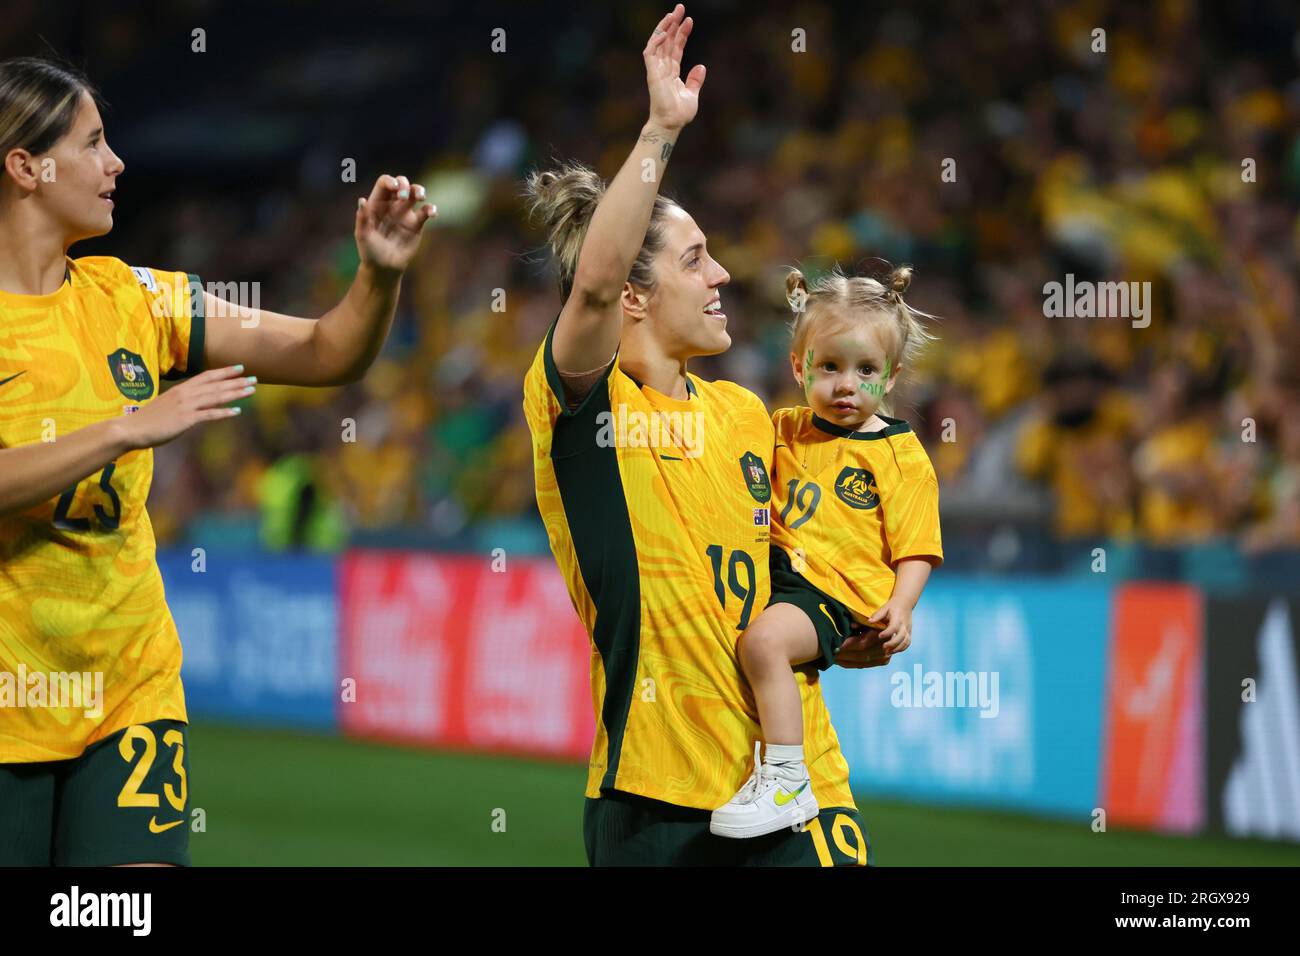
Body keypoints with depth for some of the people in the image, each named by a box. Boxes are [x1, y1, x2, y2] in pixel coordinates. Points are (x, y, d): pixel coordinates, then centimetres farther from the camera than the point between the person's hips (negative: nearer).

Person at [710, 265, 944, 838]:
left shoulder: (901, 456, 1)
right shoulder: (786, 430, 16)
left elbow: (915, 550, -1)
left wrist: (901, 607, -17)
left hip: (837, 591, -8)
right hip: (771, 572, 8)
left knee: (765, 639, -34)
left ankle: (787, 781, -32)